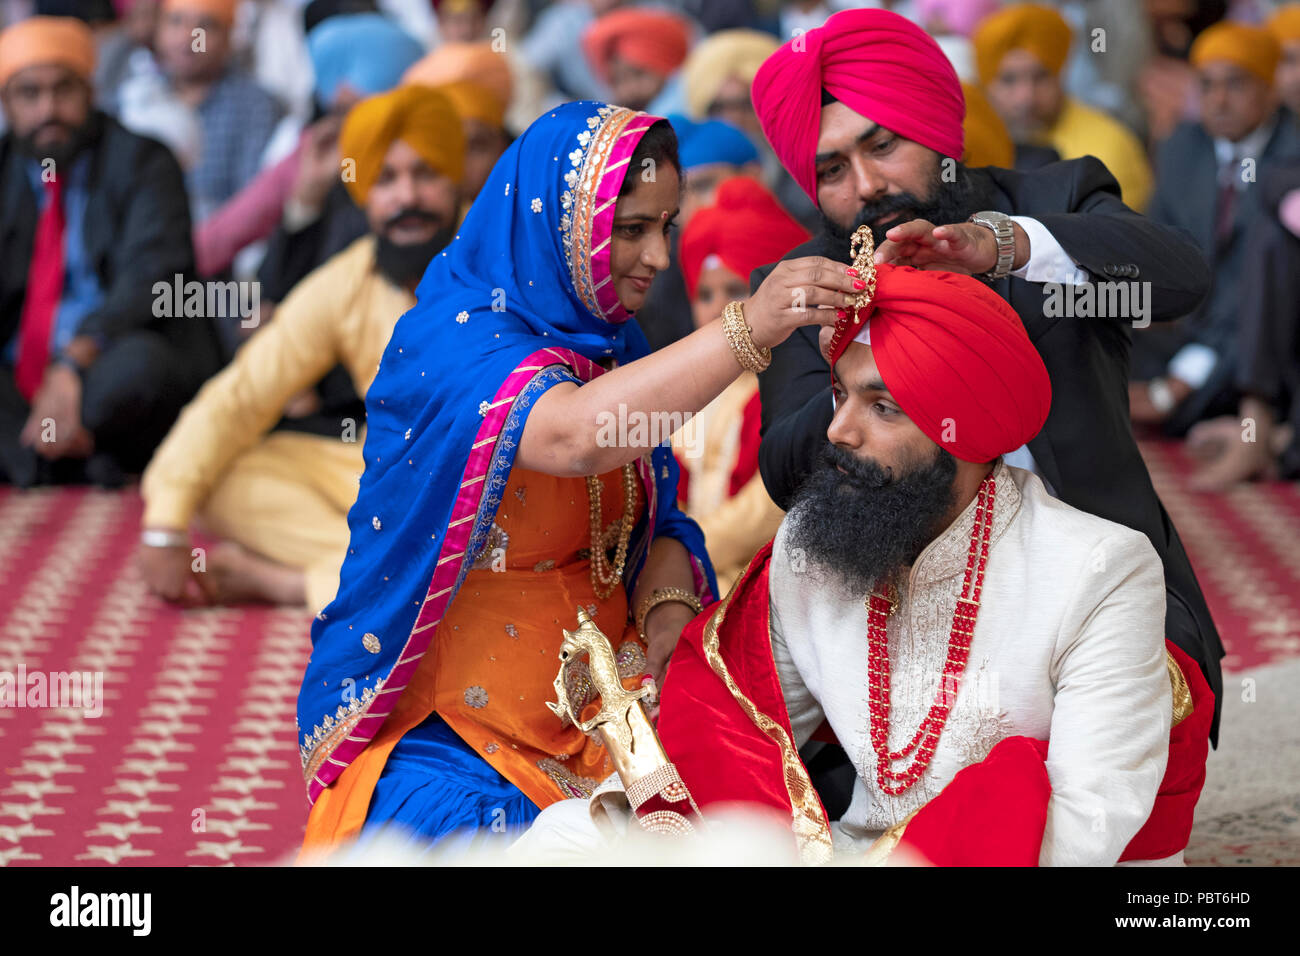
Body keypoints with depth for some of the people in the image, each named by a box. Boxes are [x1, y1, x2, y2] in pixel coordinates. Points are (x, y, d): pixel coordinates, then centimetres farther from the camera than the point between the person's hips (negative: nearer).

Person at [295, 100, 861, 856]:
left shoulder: (615, 349, 10)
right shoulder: (449, 340, -15)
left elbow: (660, 521, 13)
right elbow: (570, 434, -36)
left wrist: (667, 608, -11)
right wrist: (750, 331, -41)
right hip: (446, 730, -6)